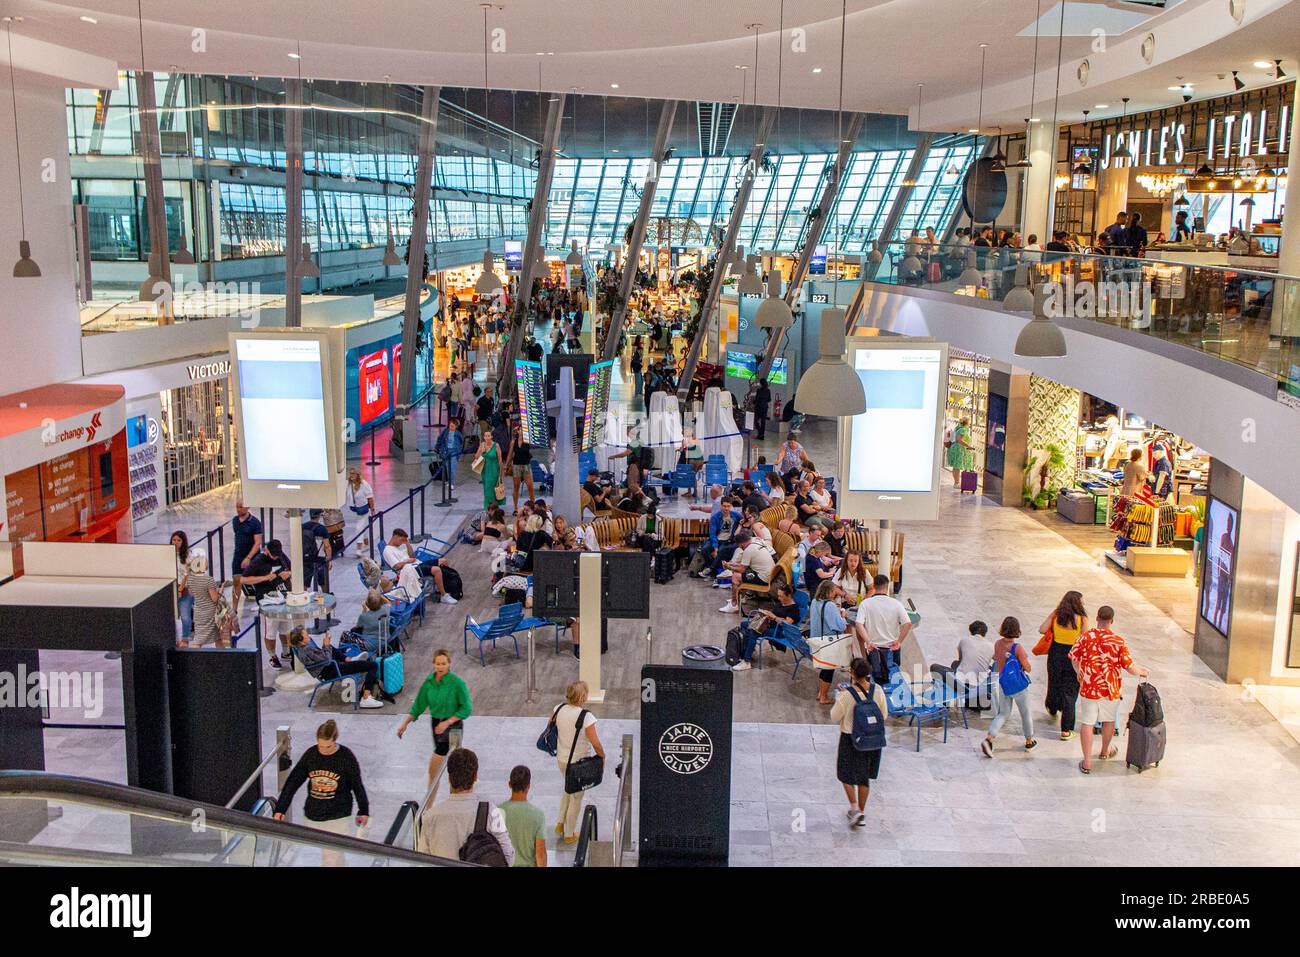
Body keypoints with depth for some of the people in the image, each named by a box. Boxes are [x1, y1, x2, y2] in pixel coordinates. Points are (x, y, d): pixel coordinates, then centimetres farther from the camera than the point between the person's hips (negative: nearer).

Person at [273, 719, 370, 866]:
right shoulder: (310, 754, -6)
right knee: (326, 853, 17)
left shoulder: (346, 757, -13)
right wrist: (281, 808, -3)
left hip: (338, 816, -4)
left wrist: (363, 811, 7)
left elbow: (357, 785, -2)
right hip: (313, 814, 4)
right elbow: (293, 781, -1)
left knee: (332, 857, -7)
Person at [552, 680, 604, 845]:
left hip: (561, 759, 6)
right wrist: (602, 756, -4)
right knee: (576, 797, 14)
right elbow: (596, 744, -24)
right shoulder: (586, 717, -27)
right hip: (578, 763, -6)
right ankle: (569, 834, 26)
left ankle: (560, 824, 34)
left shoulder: (559, 709, -9)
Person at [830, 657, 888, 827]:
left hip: (851, 739, -4)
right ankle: (862, 813, 27)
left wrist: (838, 698, 3)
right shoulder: (877, 690, -10)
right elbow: (883, 715, 3)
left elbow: (835, 717, -11)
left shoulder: (847, 694, -22)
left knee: (846, 774, 17)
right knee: (864, 777, 19)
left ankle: (855, 808, 5)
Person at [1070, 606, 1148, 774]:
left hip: (1088, 687, 0)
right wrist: (1142, 672, 12)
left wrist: (1079, 672, 22)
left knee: (1087, 723, 6)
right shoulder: (1119, 642, -13)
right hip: (1110, 689, 1)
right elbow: (1130, 667, -9)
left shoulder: (1085, 637, -9)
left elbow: (1074, 658, 2)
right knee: (1109, 720, 23)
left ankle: (1087, 762, 4)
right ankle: (1105, 751, 44)